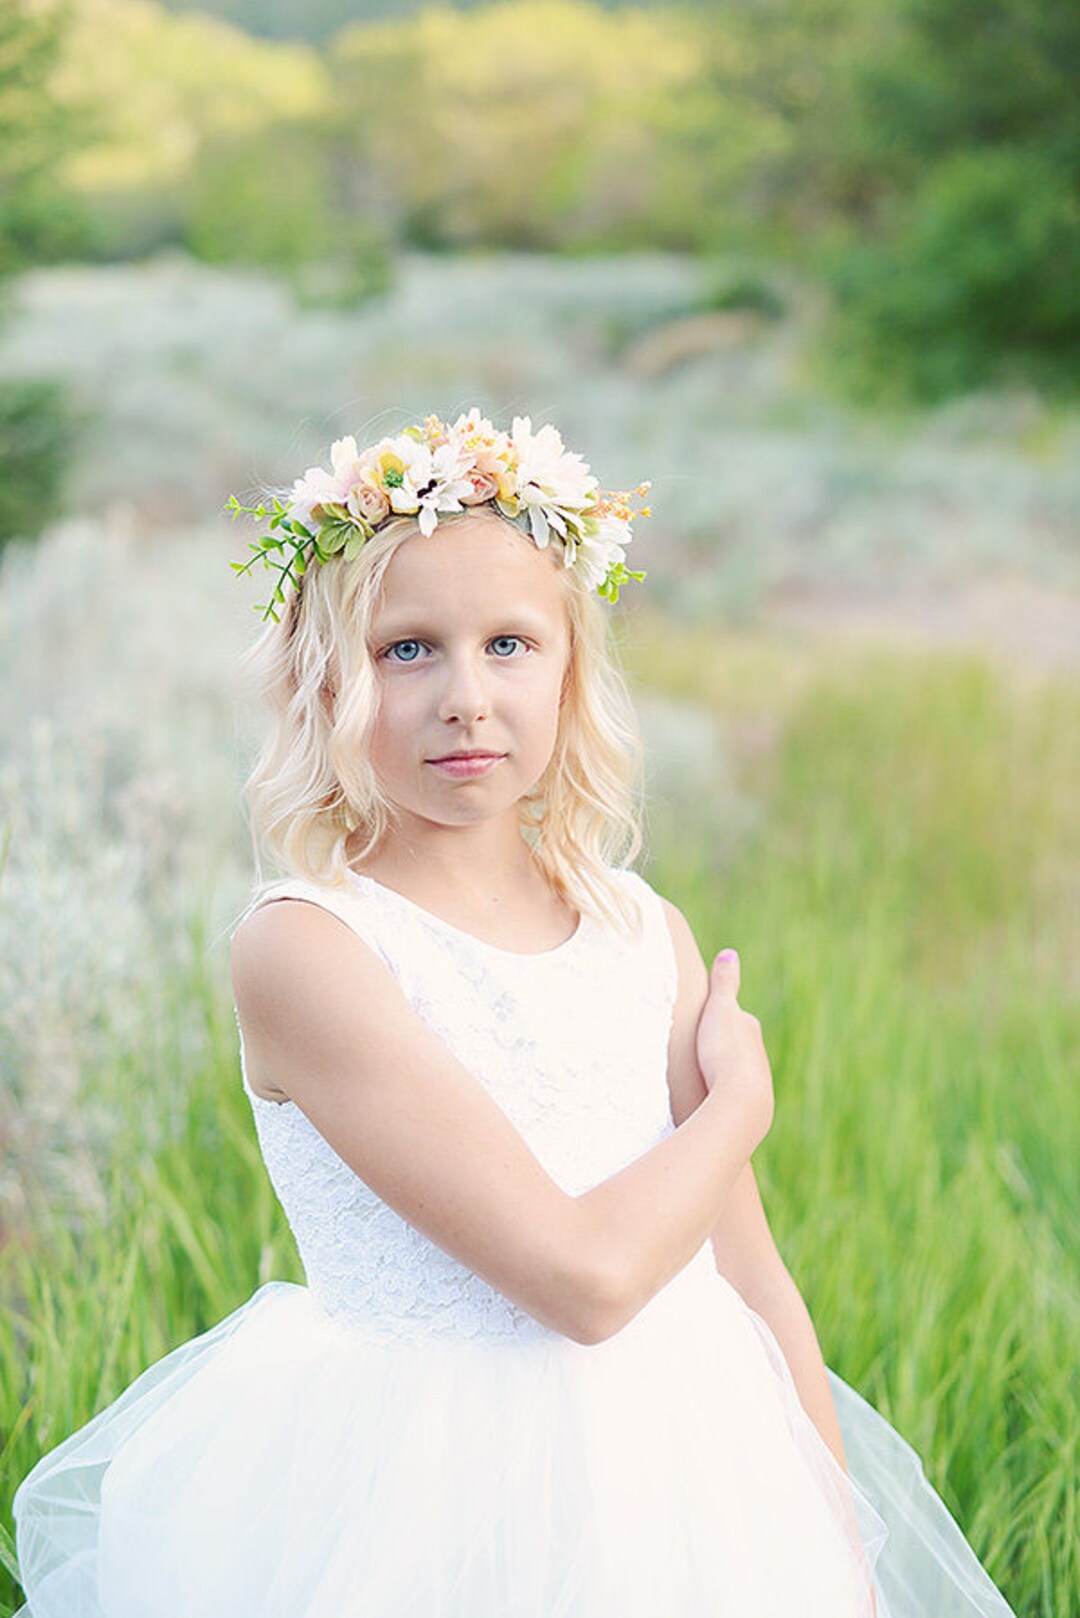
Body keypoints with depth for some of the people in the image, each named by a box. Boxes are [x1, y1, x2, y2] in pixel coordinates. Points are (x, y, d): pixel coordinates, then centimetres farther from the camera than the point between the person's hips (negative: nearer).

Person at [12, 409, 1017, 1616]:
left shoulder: (649, 935, 2)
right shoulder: (302, 946, -17)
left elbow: (756, 1288, 6)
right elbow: (584, 1274, -21)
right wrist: (744, 1100, -5)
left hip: (682, 1485, 5)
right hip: (432, 1510, -5)